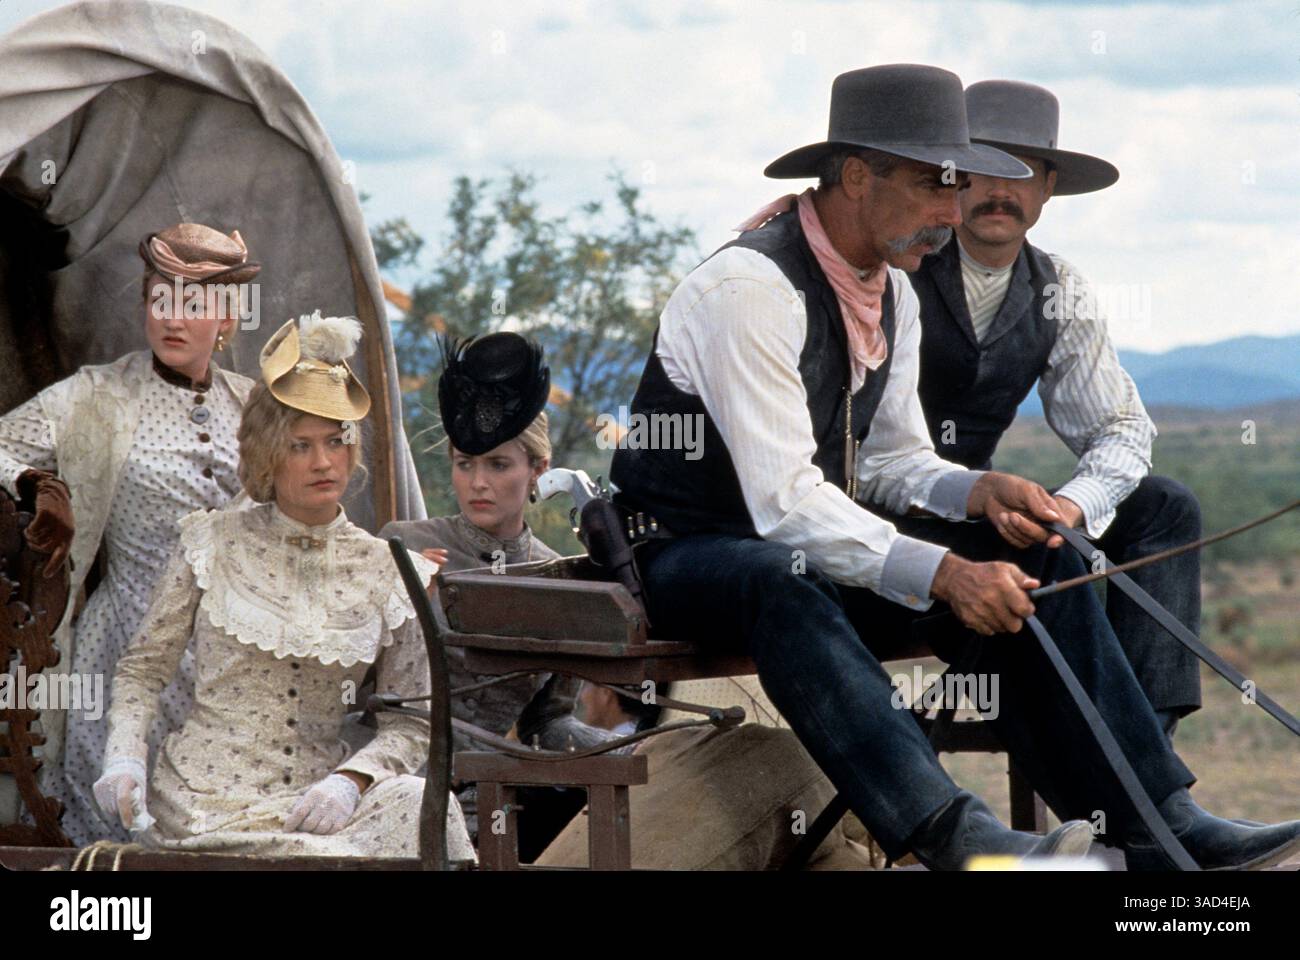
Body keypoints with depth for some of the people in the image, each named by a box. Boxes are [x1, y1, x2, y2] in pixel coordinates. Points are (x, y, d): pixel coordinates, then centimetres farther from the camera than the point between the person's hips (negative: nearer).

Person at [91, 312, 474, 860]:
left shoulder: (387, 569, 6)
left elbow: (413, 721, 5)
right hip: (203, 800, -3)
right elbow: (142, 669, 12)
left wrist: (351, 779, -15)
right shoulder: (212, 543, 4)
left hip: (318, 797, 3)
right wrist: (124, 758, -7)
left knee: (419, 803, -29)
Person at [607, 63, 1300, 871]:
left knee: (1030, 555, -10)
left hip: (821, 556, 8)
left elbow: (891, 464, 11)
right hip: (690, 556, -8)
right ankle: (948, 832, -54)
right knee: (782, 584, -42)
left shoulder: (893, 295, 7)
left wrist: (979, 492, -11)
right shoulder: (749, 289, -21)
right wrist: (944, 573, -35)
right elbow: (785, 502, -28)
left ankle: (1155, 822, -17)